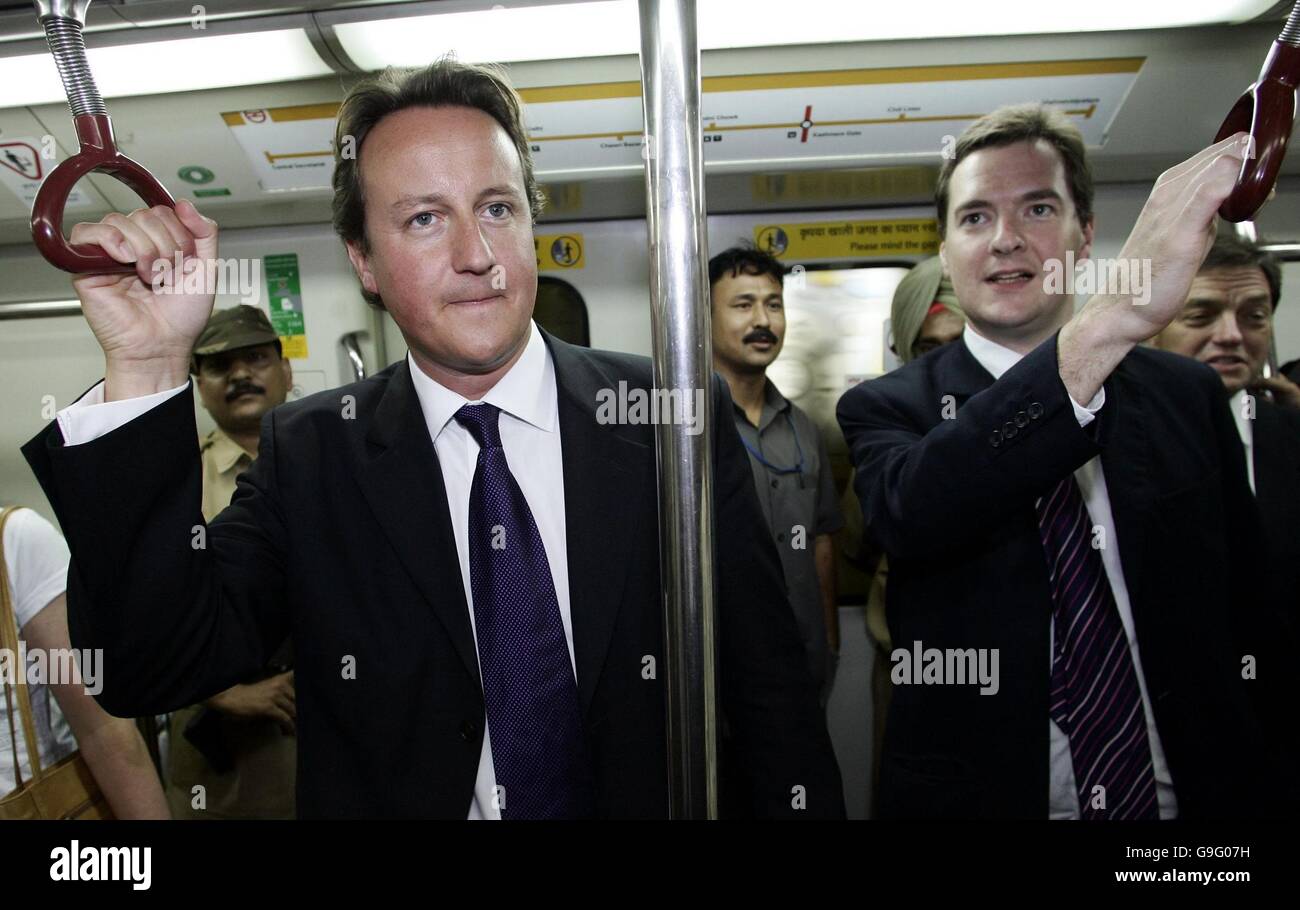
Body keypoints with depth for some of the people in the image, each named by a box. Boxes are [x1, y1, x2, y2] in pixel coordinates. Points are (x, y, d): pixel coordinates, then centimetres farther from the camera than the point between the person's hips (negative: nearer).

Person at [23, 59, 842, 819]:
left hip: (650, 798, 0)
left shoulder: (677, 419, -14)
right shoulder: (307, 456, -9)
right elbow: (156, 668, -18)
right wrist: (145, 369, -25)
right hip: (392, 797, 1)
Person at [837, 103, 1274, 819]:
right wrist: (1109, 323, -40)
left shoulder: (1188, 396, -1)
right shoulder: (885, 409, -10)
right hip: (981, 793, -2)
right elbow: (907, 513, -32)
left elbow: (1246, 609, 4)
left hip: (1189, 791, 3)